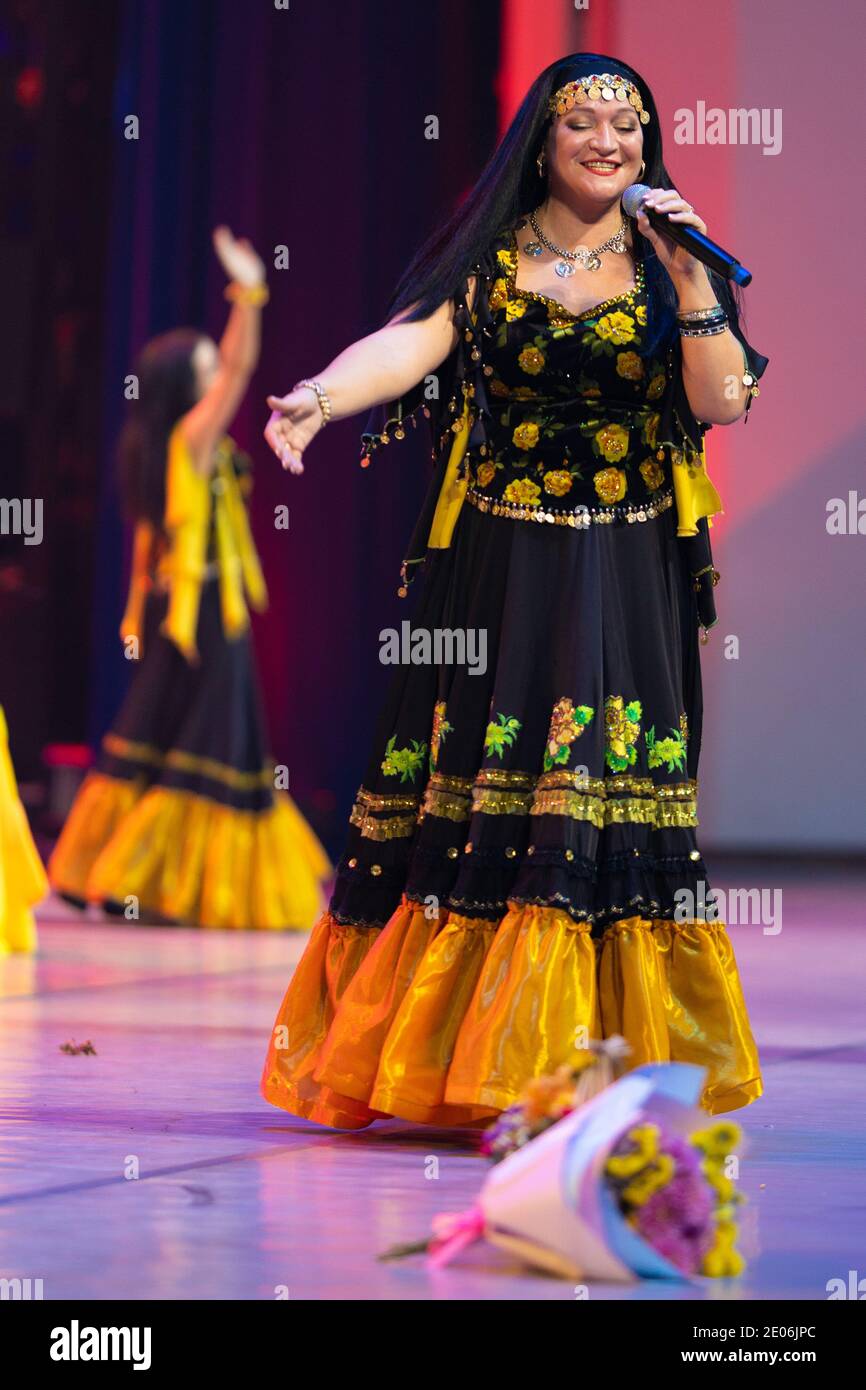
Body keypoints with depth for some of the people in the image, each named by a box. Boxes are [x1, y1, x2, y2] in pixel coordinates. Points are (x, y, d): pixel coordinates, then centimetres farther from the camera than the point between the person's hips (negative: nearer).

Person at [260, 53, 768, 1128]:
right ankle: (442, 1059, 7)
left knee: (607, 795, -6)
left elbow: (724, 401, -2)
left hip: (625, 583, 0)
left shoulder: (665, 263, 8)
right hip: (497, 570, 0)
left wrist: (691, 281, -11)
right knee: (474, 792, -2)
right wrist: (317, 397, -32)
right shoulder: (488, 260, 5)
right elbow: (410, 341, -13)